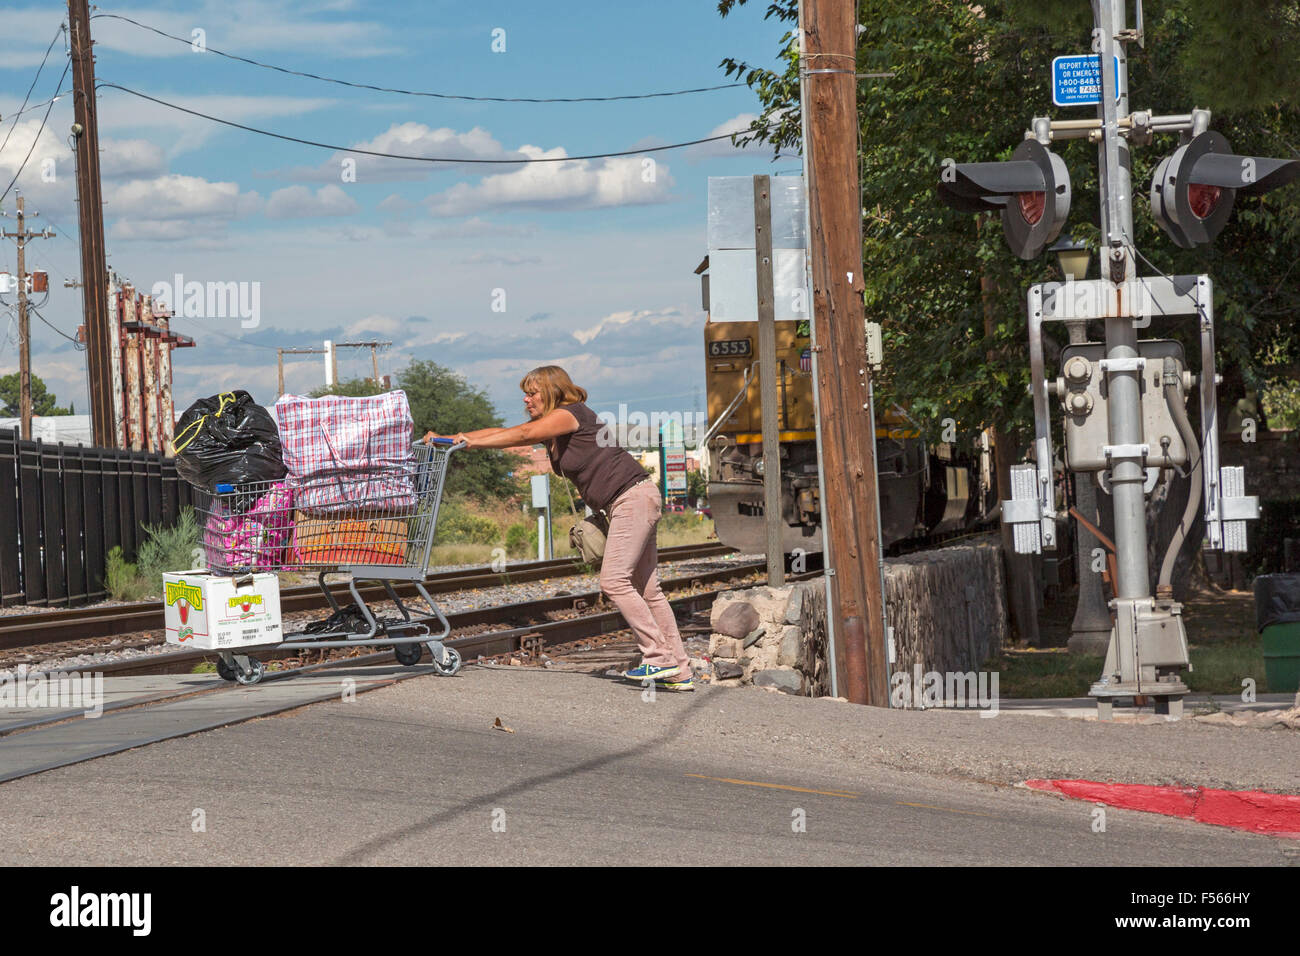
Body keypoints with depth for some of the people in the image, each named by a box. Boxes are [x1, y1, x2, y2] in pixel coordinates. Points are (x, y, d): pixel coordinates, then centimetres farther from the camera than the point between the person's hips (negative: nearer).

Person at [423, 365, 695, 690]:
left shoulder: (569, 414, -10)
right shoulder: (548, 427, 16)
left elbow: (521, 435, -22)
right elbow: (500, 433, 13)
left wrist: (471, 442, -22)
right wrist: (446, 438, 5)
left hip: (633, 496, -10)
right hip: (631, 503, 10)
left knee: (614, 581, -14)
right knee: (645, 589, 7)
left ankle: (660, 658, -12)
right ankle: (680, 672, 5)